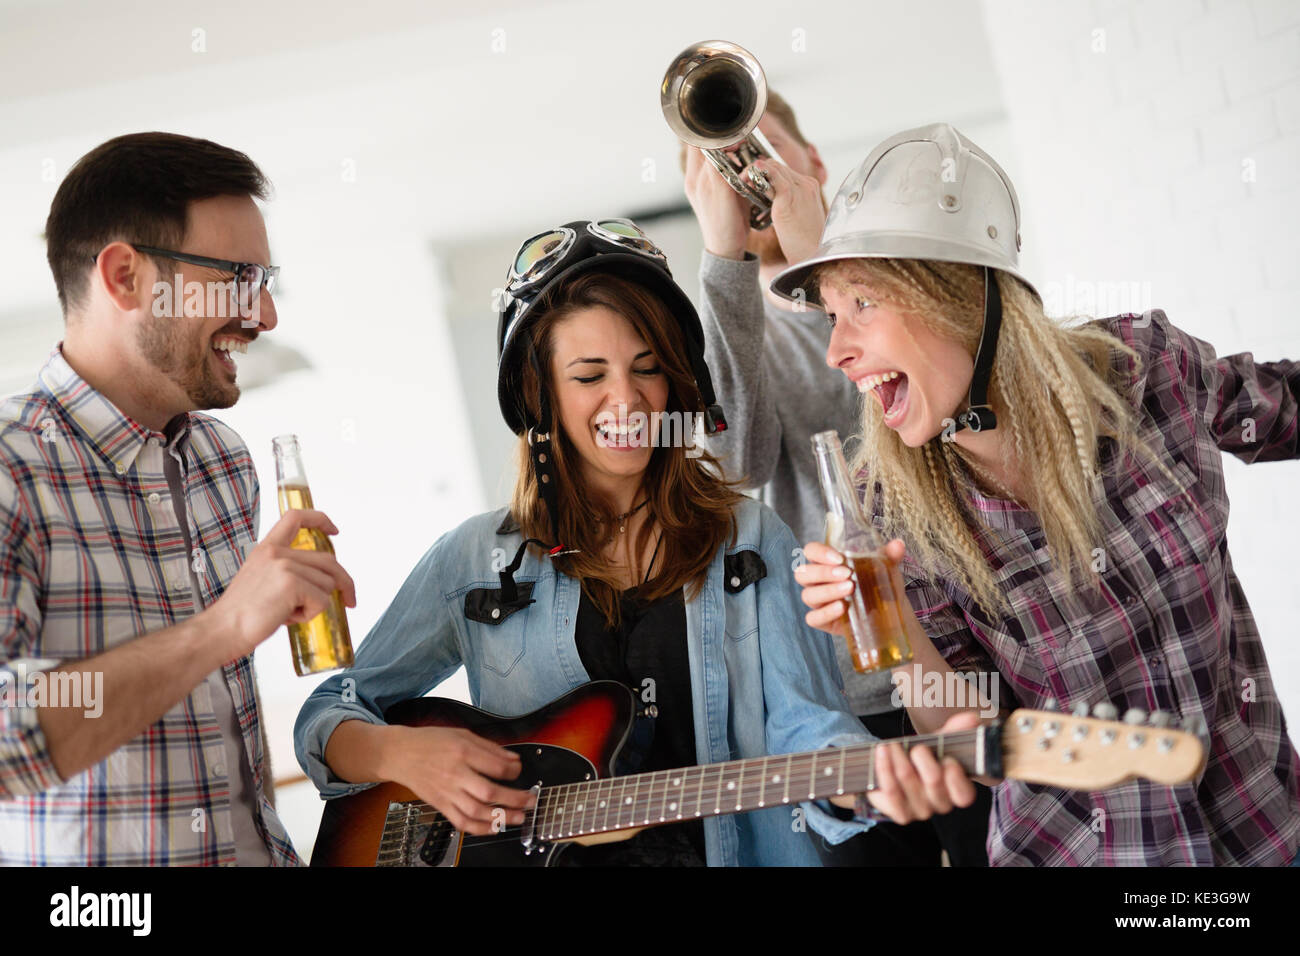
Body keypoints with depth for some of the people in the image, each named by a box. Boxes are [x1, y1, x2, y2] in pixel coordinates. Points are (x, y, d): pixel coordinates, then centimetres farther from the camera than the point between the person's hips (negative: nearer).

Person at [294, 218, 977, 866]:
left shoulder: (751, 542, 8)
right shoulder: (473, 561, 7)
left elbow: (801, 724, -4)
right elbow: (326, 716, 11)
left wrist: (878, 776, -25)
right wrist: (401, 754, -10)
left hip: (724, 848, -1)